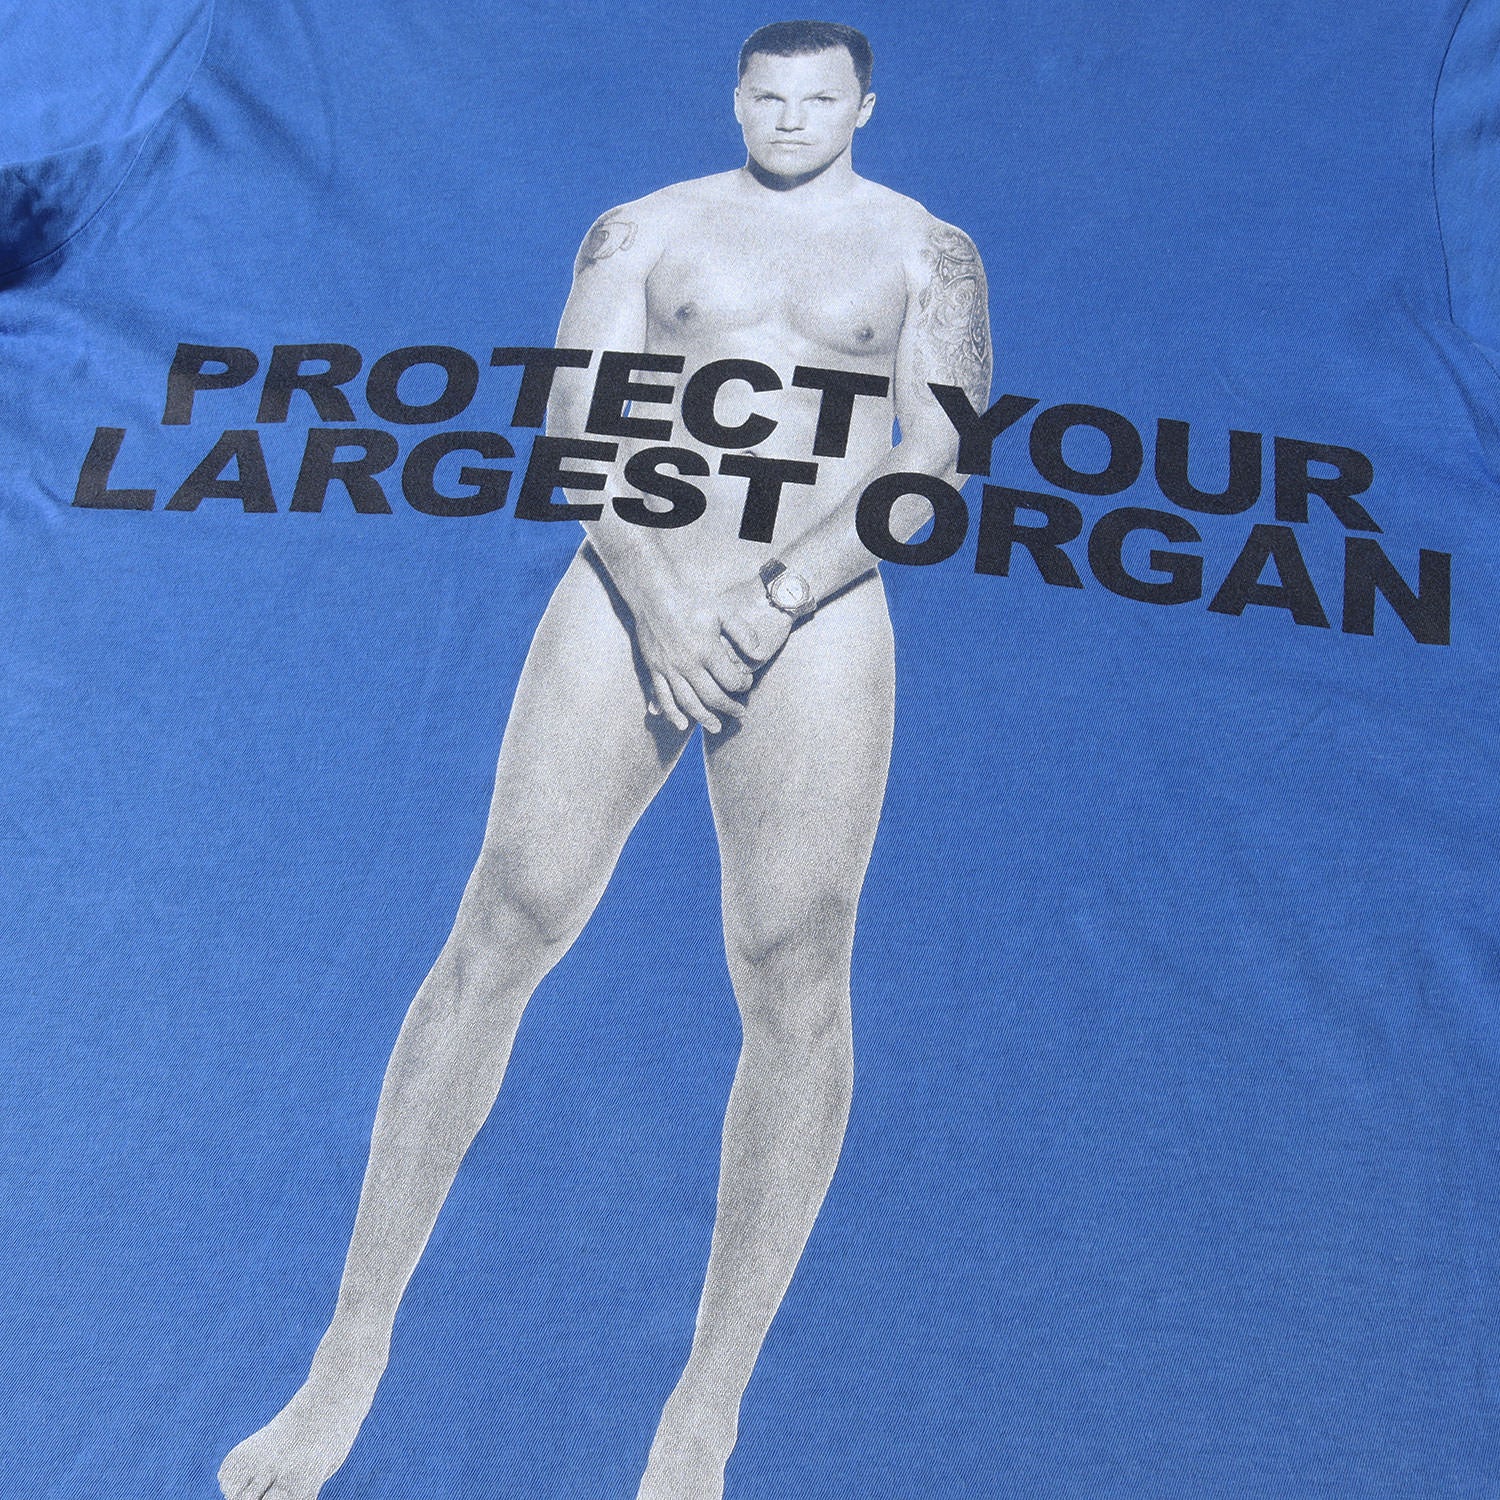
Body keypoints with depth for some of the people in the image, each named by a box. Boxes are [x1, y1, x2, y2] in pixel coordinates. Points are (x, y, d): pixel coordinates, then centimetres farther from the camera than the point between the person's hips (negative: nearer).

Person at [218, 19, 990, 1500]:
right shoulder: (642, 231, 14)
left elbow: (945, 458, 0)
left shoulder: (928, 251, 12)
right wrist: (656, 603, -15)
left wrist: (781, 593, -14)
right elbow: (578, 427, 2)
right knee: (499, 934, -5)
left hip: (818, 626, 0)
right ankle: (351, 1355, 7)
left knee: (793, 984, -7)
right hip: (628, 597, 1)